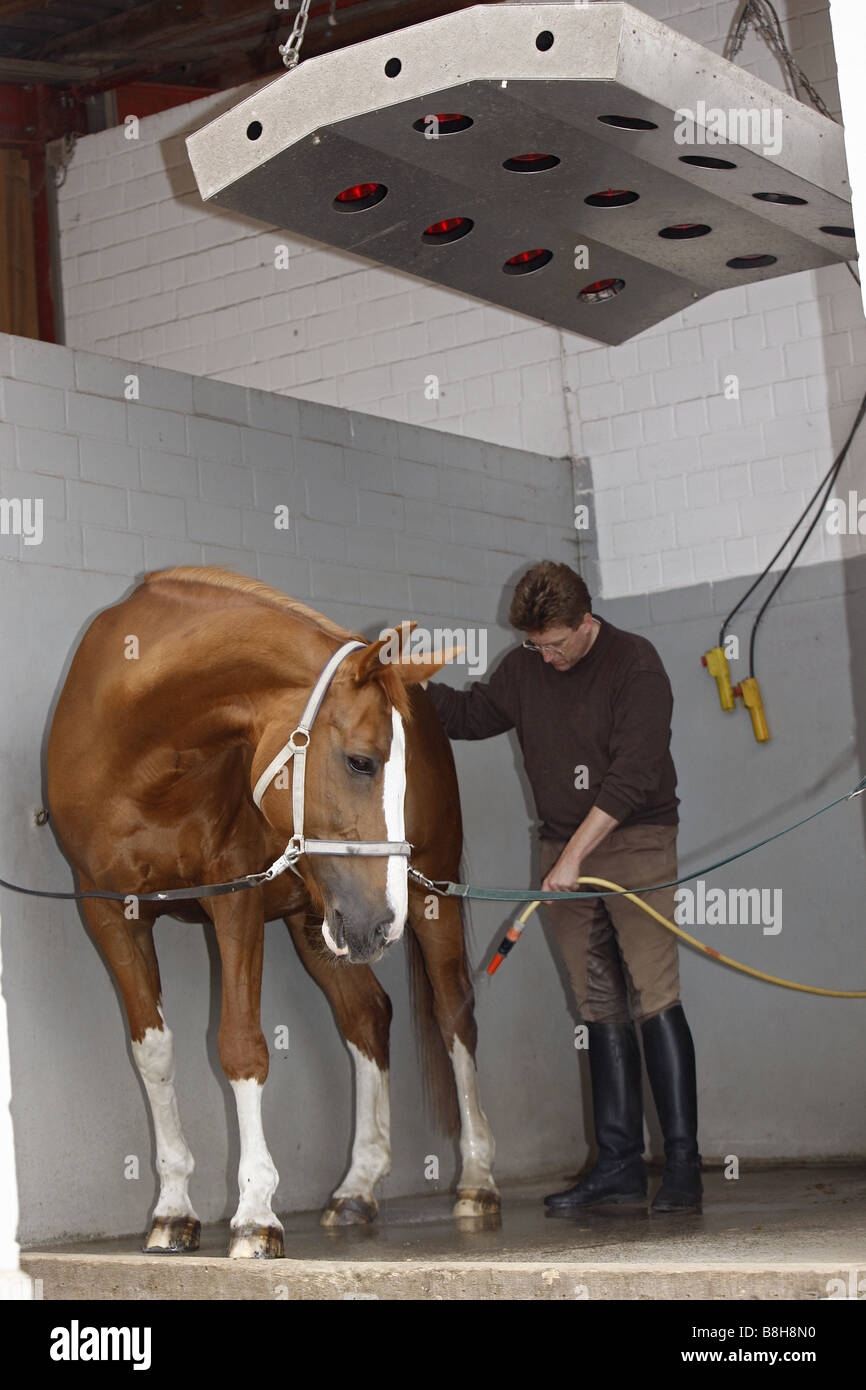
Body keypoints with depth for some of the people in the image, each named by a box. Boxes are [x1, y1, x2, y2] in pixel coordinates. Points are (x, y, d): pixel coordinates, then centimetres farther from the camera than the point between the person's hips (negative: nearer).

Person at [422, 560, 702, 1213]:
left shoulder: (635, 663, -10)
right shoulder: (524, 669, 8)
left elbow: (633, 775, -17)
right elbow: (472, 714, 23)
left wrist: (575, 854, -19)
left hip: (635, 843, -5)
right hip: (564, 849, 6)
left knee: (654, 1000, -11)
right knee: (601, 1009, 6)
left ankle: (683, 1165, -8)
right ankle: (620, 1164, 9)